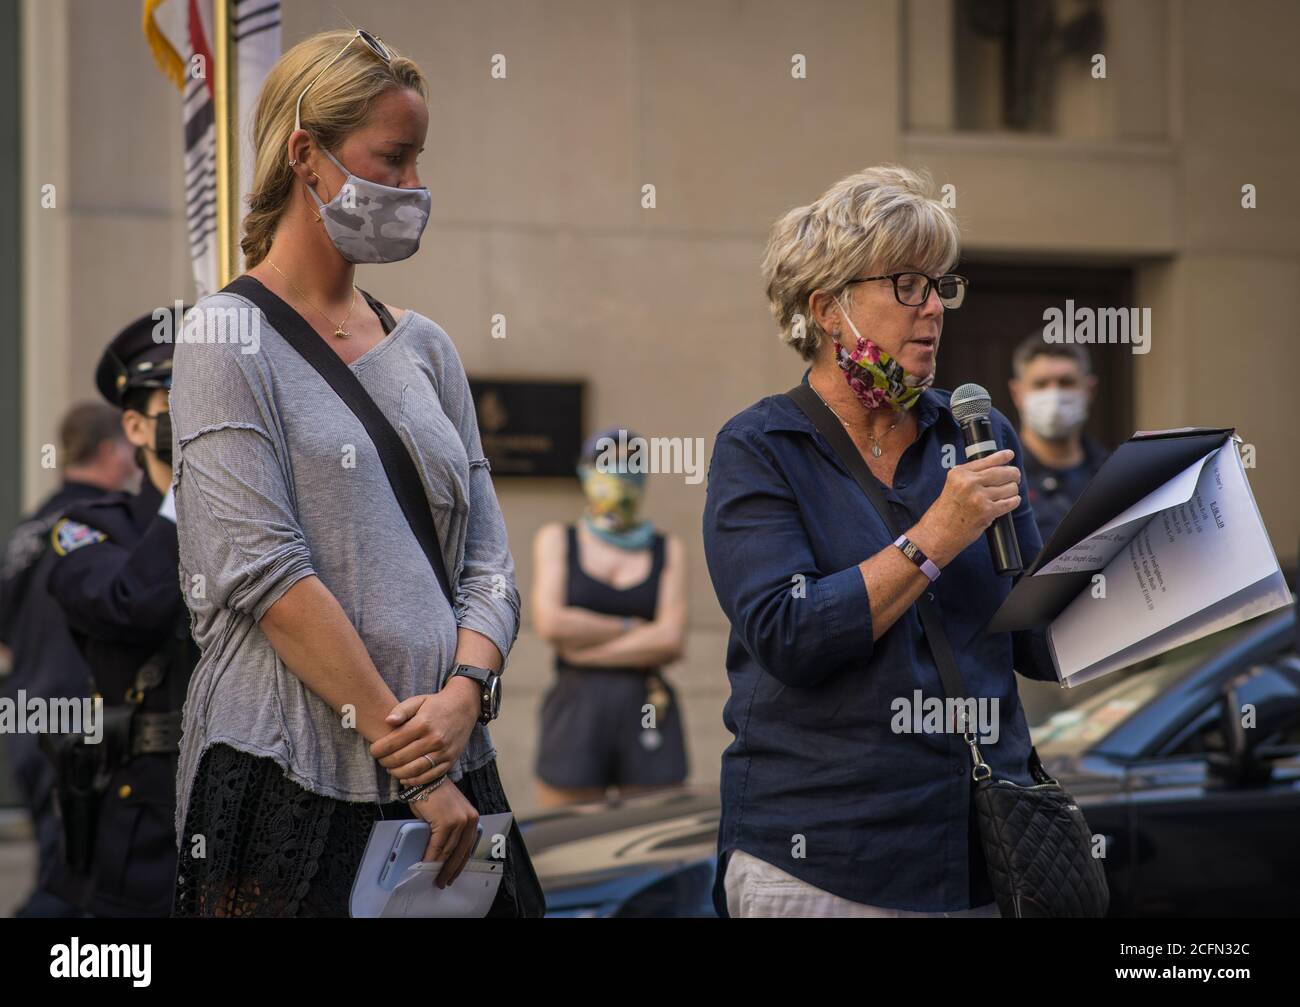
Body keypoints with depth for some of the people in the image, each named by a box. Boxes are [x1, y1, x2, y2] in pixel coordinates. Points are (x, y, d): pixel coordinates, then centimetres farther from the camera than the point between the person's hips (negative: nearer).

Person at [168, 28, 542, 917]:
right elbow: (266, 573, -13)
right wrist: (412, 766, -16)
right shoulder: (228, 341, -4)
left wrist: (463, 696, -10)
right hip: (293, 781, -5)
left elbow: (489, 561, 10)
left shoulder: (426, 348, 14)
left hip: (451, 775, 5)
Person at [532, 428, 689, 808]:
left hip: (647, 716, 1)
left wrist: (588, 650, -7)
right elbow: (551, 622, -6)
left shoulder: (668, 550, 11)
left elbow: (671, 639, -3)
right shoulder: (556, 540, 10)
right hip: (576, 709, -1)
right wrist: (629, 629, -2)